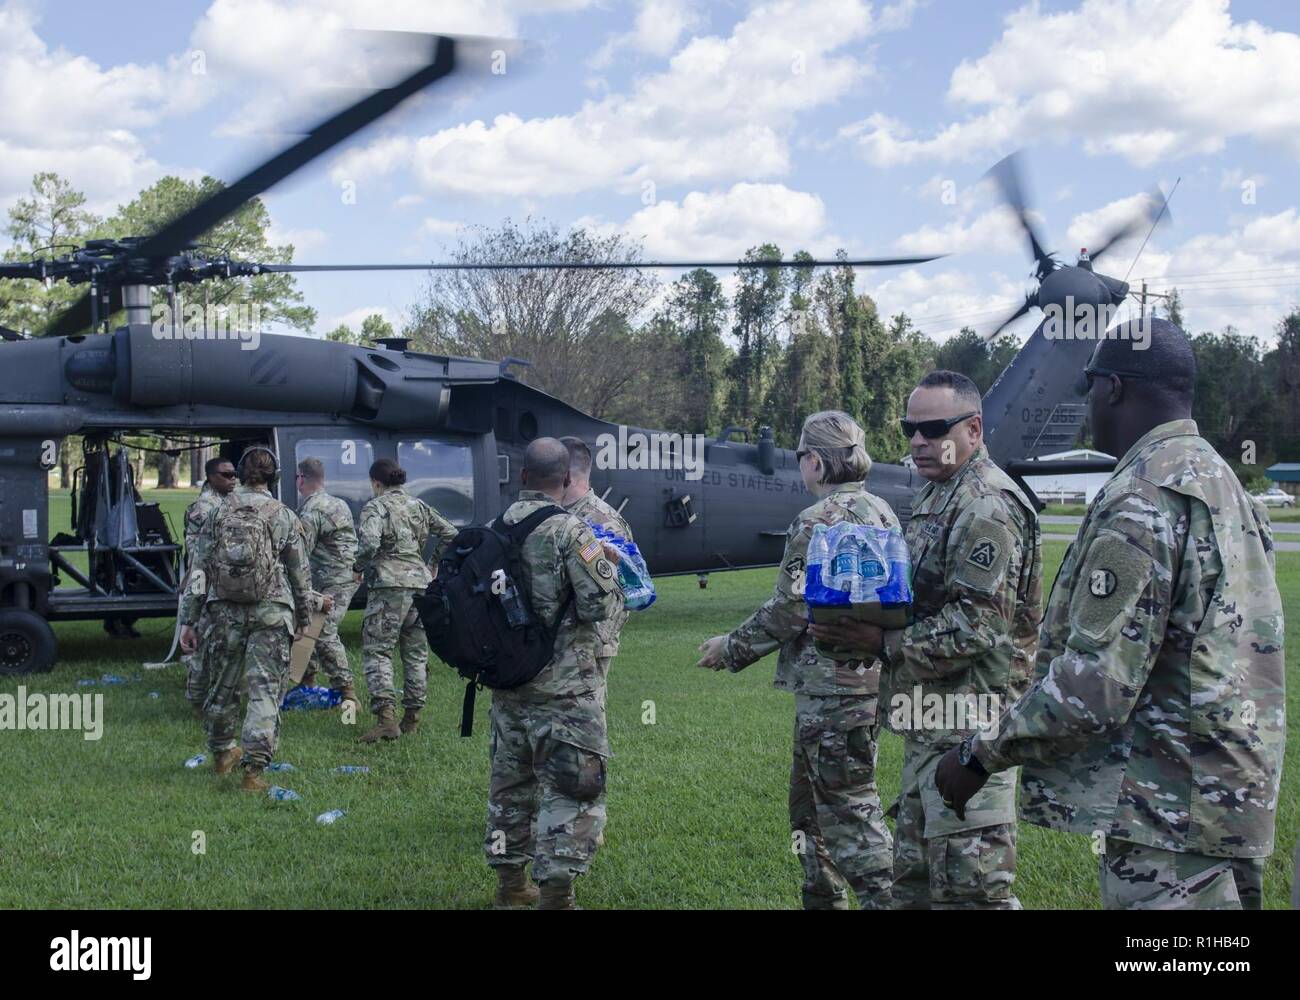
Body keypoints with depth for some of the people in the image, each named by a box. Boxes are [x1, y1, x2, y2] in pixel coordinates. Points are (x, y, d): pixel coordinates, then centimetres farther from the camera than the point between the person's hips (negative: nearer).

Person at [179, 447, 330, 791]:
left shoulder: (218, 513, 4)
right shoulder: (284, 516, 0)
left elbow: (199, 571, 3)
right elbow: (300, 574, 5)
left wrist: (188, 621, 6)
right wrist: (305, 612, 21)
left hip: (225, 611, 2)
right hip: (271, 613, -2)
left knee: (222, 686, 17)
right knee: (266, 690, -1)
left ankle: (222, 753, 36)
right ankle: (253, 769, -9)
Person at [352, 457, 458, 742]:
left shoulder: (375, 506, -5)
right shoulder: (419, 505, 15)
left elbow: (369, 543, -20)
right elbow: (450, 533, 18)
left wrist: (358, 568, -3)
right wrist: (434, 564, 25)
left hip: (389, 584, -6)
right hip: (421, 583, 6)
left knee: (377, 651, -4)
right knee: (416, 653, 12)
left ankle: (386, 716, -17)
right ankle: (412, 717, 16)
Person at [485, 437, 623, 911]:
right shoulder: (570, 532, -16)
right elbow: (601, 606, -17)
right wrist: (614, 580, 2)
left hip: (508, 683, 7)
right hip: (564, 689, -7)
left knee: (511, 778, 18)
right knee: (570, 787, 0)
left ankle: (510, 884, 29)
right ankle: (555, 893, -2)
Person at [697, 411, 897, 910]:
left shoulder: (818, 522, -16)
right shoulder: (882, 512, 11)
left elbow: (789, 610, -17)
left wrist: (731, 649, -4)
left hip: (833, 689, -10)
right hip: (872, 676, 10)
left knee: (849, 810, -5)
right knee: (810, 800, 20)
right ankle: (823, 899, 29)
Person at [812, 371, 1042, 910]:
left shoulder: (987, 507, -15)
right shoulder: (935, 496, 17)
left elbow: (979, 624, -21)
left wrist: (885, 642, -17)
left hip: (967, 721, -11)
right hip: (929, 723, 11)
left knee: (969, 884, -8)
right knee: (915, 880, 18)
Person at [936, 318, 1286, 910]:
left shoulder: (1141, 500, -18)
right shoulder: (1219, 480, 14)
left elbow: (1095, 684, -22)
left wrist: (980, 756, -11)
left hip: (1169, 814, -10)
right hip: (1228, 794, 10)